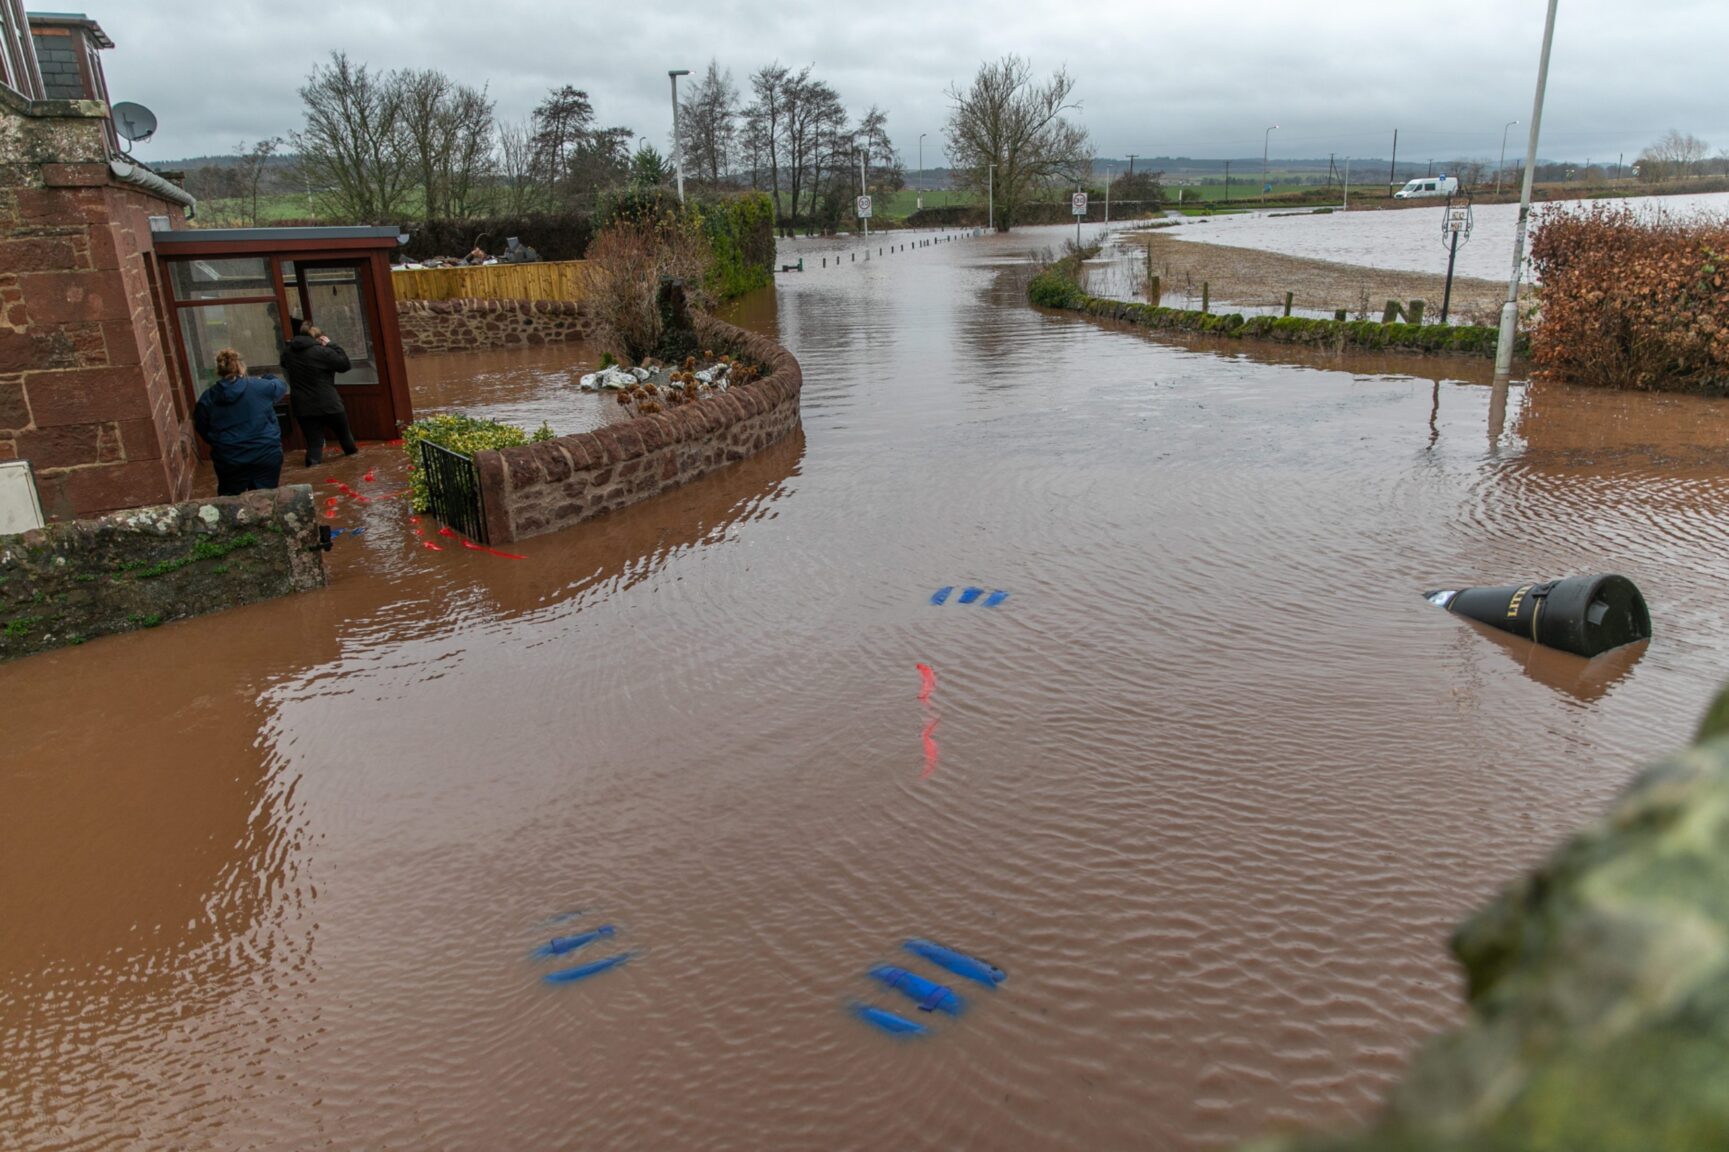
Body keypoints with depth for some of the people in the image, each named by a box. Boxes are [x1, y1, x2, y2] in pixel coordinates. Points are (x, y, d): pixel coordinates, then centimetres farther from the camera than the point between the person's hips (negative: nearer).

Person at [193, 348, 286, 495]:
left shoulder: (208, 398, -1)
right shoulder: (260, 387, -6)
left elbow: (201, 429, 9)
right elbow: (281, 387, 15)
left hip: (229, 459, 1)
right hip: (266, 454, -1)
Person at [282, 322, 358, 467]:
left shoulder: (288, 350, 3)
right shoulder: (322, 351, -15)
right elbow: (345, 364, -6)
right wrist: (331, 345, -3)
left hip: (302, 407, 3)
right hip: (328, 404, -3)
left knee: (314, 440, 5)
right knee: (343, 432, 23)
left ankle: (313, 462, -19)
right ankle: (352, 451, 45)